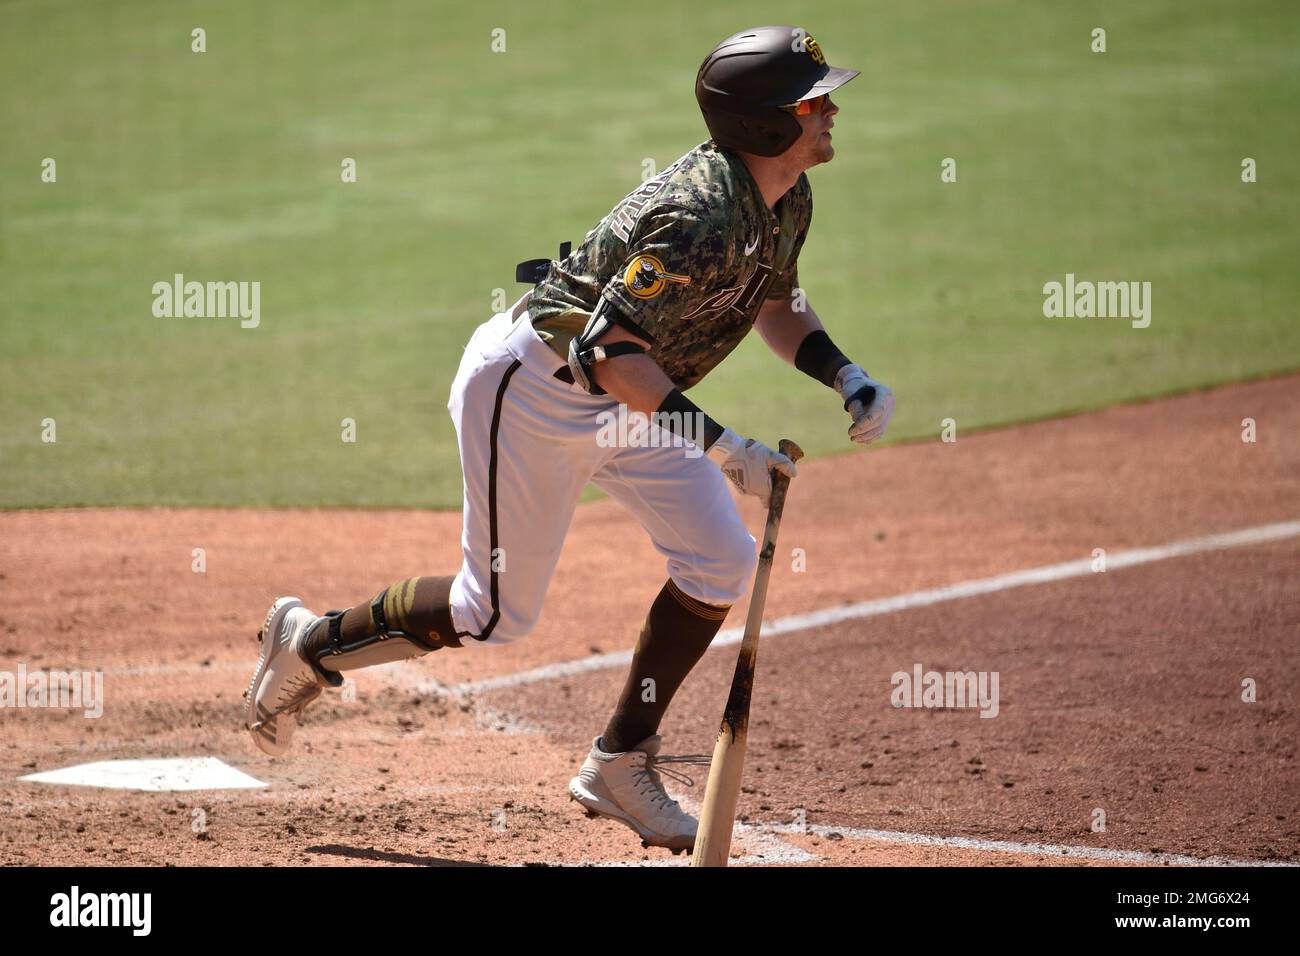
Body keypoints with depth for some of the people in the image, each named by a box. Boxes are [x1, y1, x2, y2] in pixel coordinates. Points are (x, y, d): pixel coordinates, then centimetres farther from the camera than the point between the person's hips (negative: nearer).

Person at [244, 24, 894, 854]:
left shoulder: (789, 198, -1)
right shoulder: (700, 216, -31)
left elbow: (775, 300, 17)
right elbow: (609, 346, -34)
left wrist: (844, 377, 0)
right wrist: (721, 445, -38)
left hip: (626, 396, 9)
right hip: (533, 385, -9)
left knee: (722, 565, -4)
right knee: (500, 612, -1)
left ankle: (621, 764, 9)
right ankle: (313, 643, 22)